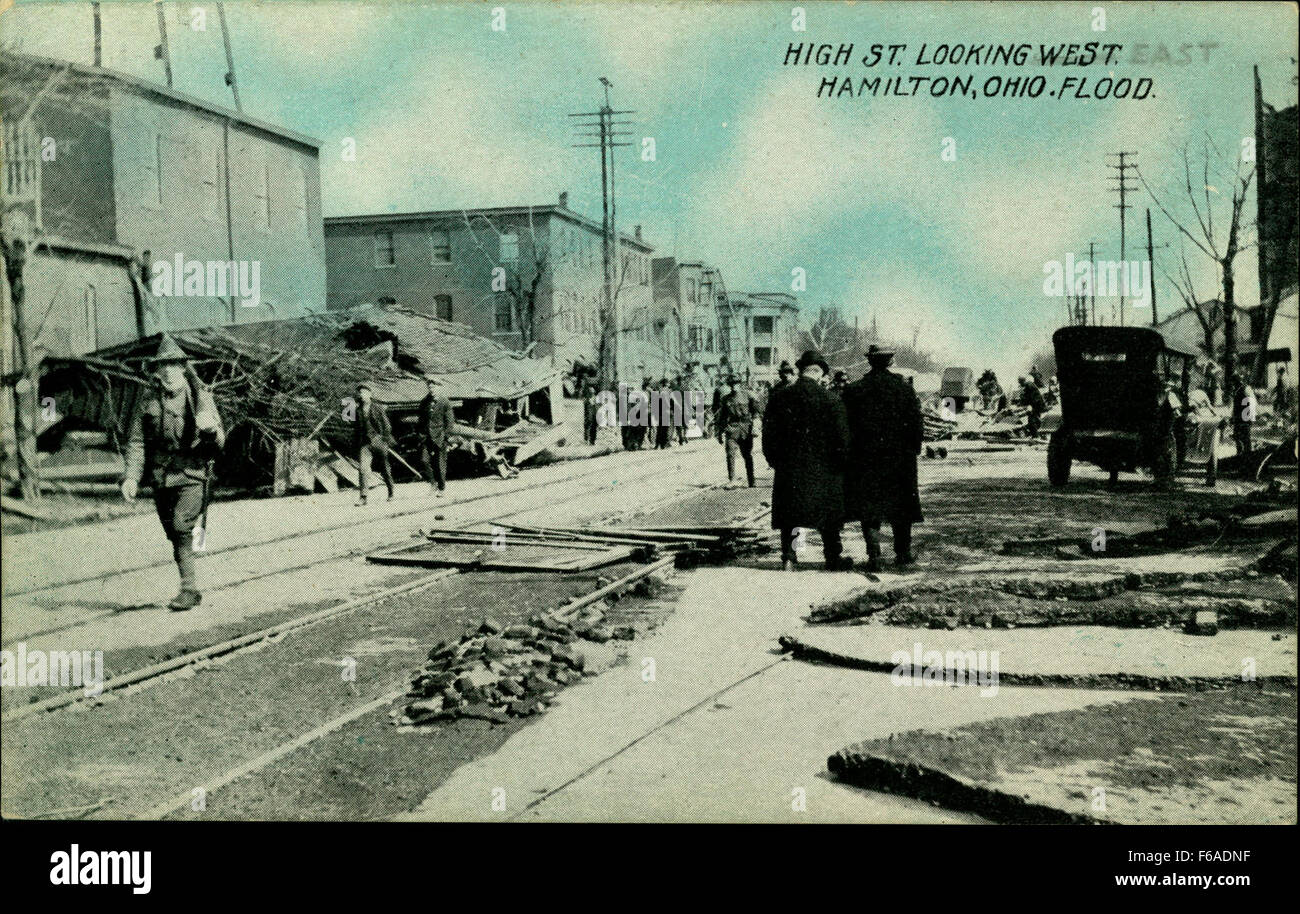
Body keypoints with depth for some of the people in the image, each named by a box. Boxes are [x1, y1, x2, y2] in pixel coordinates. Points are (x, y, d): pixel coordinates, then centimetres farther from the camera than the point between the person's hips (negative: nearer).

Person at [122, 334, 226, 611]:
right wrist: (131, 476, -4)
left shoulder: (201, 398, 1)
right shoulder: (149, 403, 7)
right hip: (161, 479, 4)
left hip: (193, 475, -3)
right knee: (176, 536, 7)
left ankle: (188, 589, -16)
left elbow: (219, 443, 0)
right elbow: (137, 442, 8)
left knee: (182, 527, -19)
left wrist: (210, 429, -23)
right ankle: (191, 590, 17)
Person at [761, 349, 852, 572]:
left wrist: (774, 461, 14)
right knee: (828, 517, 11)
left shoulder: (779, 397, 0)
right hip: (822, 470, -2)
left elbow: (768, 433, 5)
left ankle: (789, 558, 4)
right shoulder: (829, 399, -8)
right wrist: (840, 464, 3)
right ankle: (834, 558, 19)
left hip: (789, 468, 2)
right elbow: (841, 436, -8)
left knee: (790, 515, 9)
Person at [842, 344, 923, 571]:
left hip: (866, 457, -1)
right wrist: (914, 449, 8)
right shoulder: (904, 388, -1)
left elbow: (847, 426, -3)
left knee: (869, 509, 1)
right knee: (901, 505, 13)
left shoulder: (854, 390, -3)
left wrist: (849, 454, 5)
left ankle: (874, 555, -9)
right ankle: (903, 554, 21)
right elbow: (915, 422, -1)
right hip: (900, 456, 1)